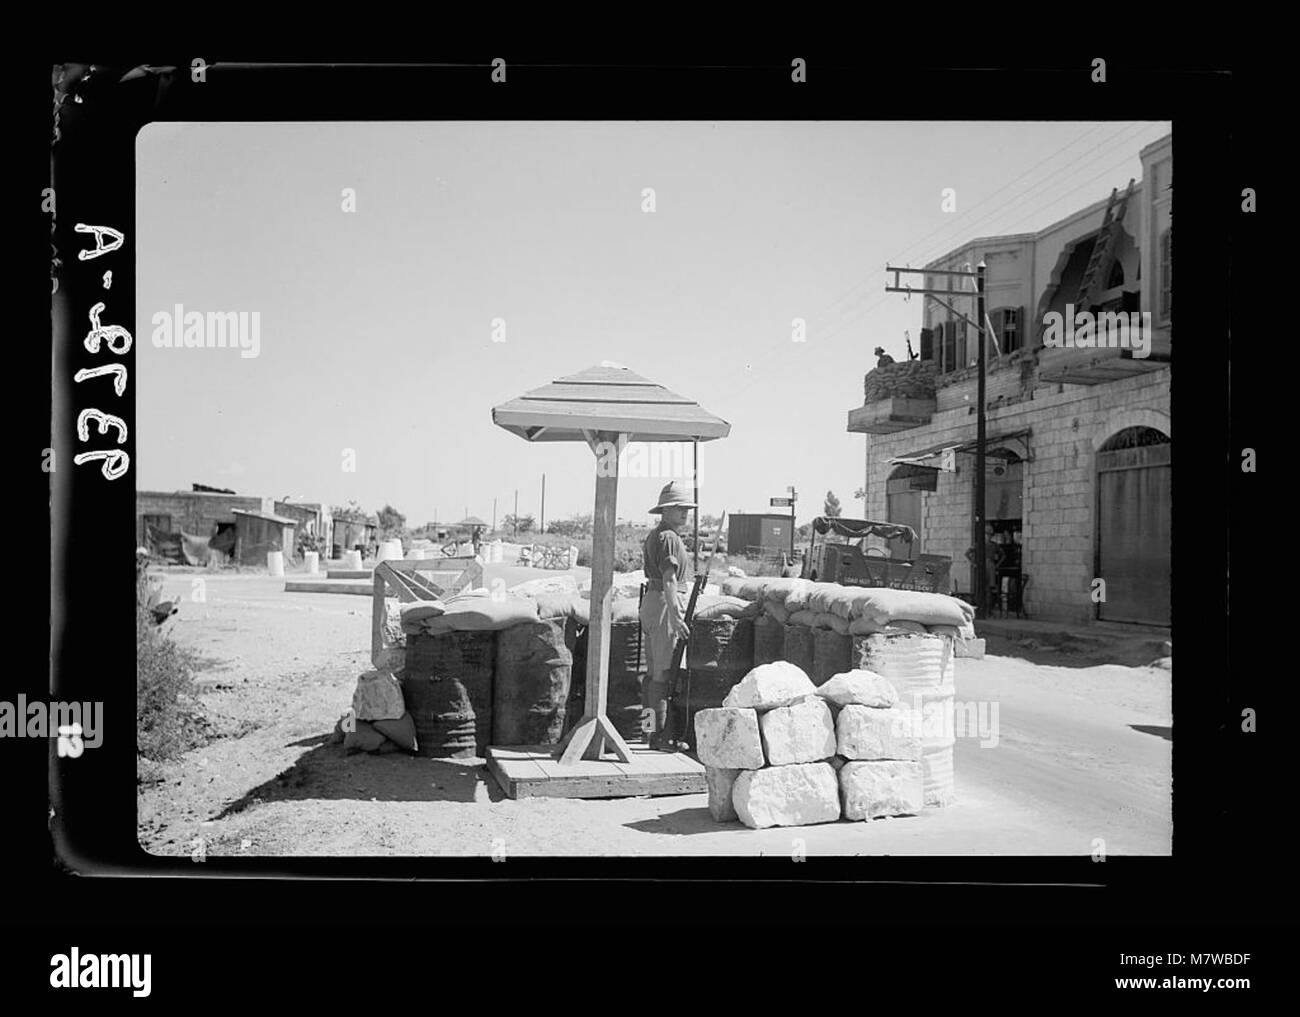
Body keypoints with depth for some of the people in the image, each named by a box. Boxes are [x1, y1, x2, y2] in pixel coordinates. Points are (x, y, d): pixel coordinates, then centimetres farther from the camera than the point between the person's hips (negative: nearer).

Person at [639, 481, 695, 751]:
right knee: (664, 672, -8)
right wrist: (675, 616, -27)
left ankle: (649, 728, 17)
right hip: (666, 603, -11)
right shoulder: (669, 538, -14)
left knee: (653, 671, 12)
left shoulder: (653, 536, 18)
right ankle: (658, 734, -7)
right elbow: (669, 579, -22)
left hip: (650, 600, 11)